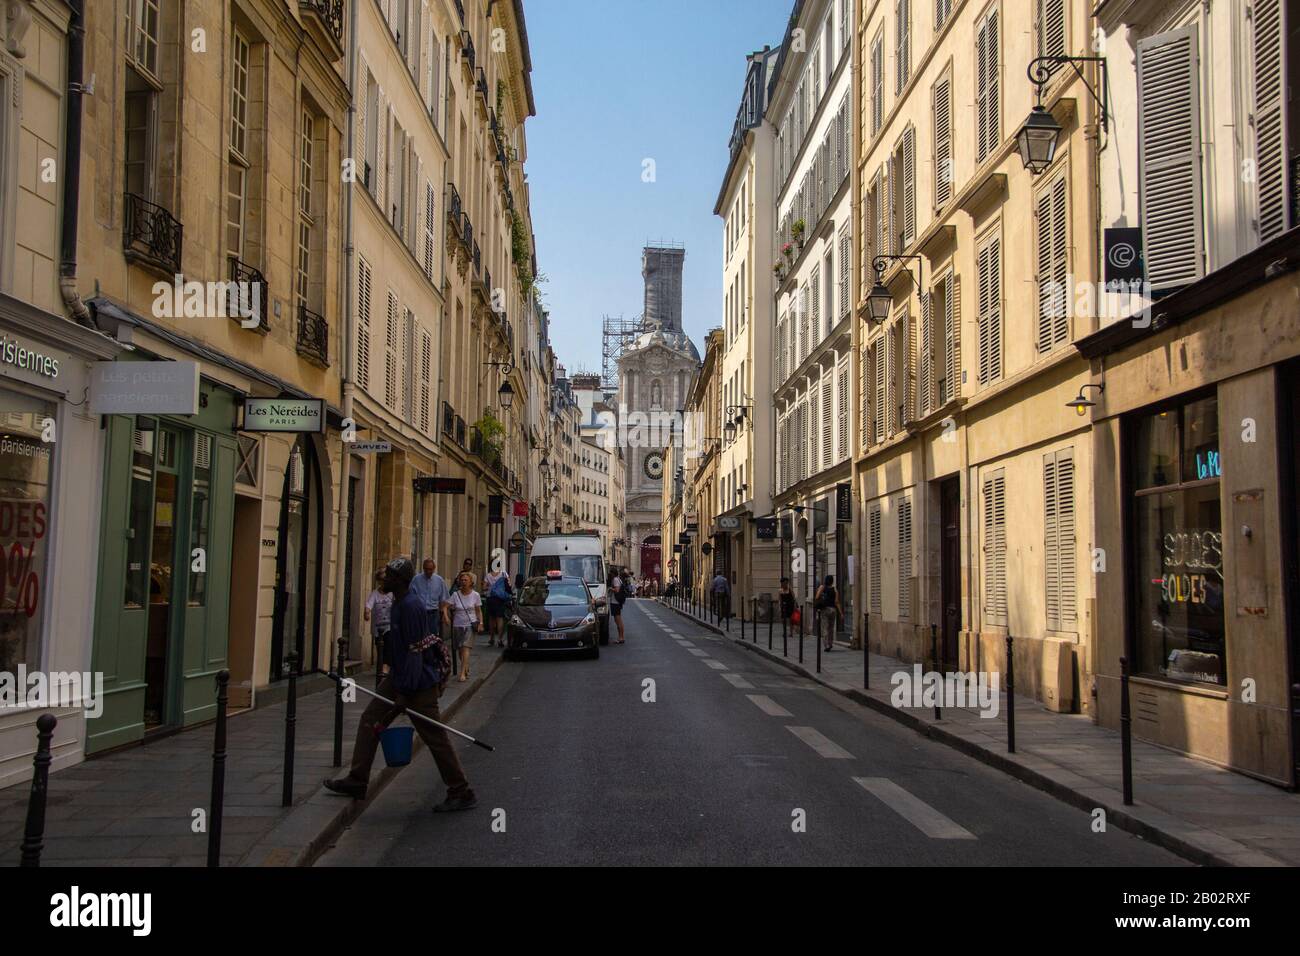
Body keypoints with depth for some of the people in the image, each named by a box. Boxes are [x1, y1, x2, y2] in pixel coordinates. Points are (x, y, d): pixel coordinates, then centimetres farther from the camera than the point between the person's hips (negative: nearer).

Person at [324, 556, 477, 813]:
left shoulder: (410, 606, -22)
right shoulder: (400, 603, 9)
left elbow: (415, 652, -25)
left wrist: (404, 693, -25)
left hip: (419, 683, -10)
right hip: (399, 676, 10)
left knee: (434, 737, -3)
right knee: (370, 720, 11)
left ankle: (462, 794, 7)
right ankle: (357, 781, 19)